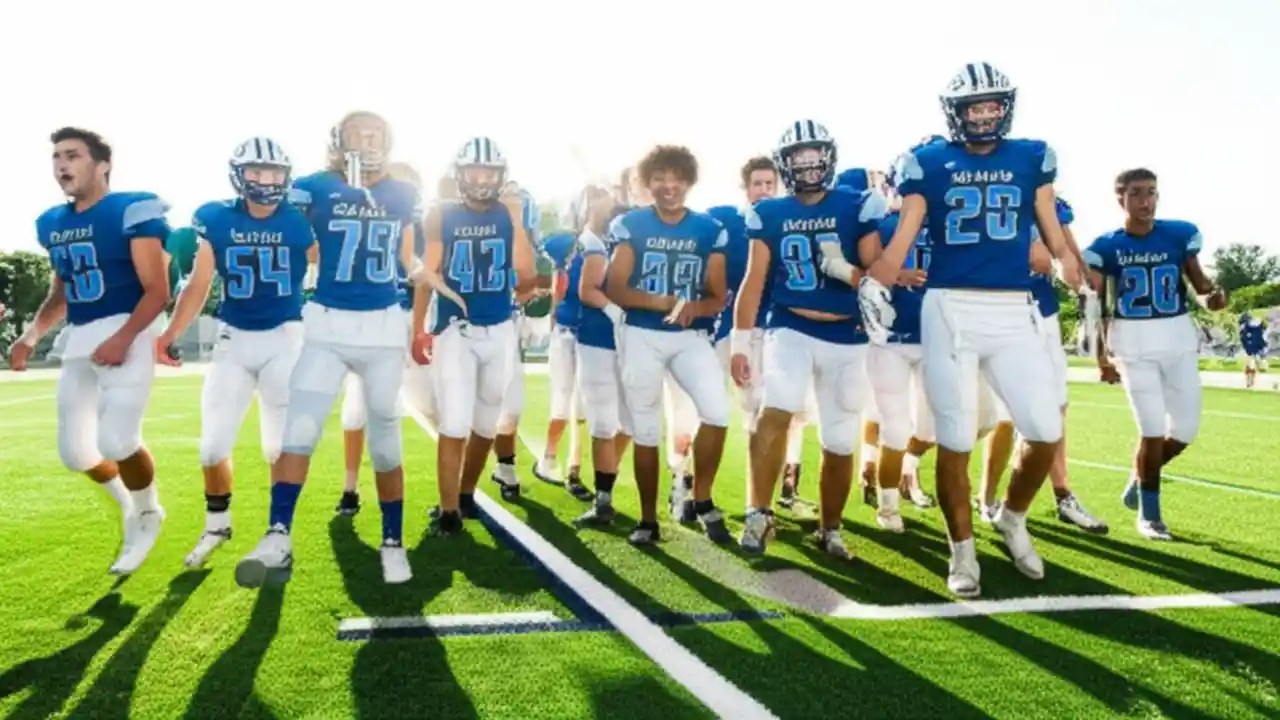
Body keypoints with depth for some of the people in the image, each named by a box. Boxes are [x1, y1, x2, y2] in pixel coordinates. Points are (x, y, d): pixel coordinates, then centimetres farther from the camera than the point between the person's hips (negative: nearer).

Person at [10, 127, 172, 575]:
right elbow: (60, 294, 24)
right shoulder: (52, 223, 14)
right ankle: (129, 508, 35)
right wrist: (31, 335, 9)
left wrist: (123, 338, -23)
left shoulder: (132, 212, -8)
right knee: (75, 451, 8)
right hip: (79, 342, 8)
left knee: (116, 441, -18)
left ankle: (148, 513, 12)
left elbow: (157, 291, -11)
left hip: (127, 334, -7)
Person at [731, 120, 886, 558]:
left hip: (845, 338, 1)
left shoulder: (857, 208, 0)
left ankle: (829, 529, 27)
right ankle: (759, 514, -14)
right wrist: (740, 343, 0)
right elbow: (754, 282, 4)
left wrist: (844, 269, -21)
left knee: (839, 443, 8)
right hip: (789, 330, 0)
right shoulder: (769, 214, 4)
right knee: (775, 412, -26)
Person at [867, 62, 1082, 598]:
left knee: (1046, 432, -2)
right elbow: (902, 240, -3)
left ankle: (1012, 518, 27)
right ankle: (963, 551, 18)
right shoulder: (929, 163, 3)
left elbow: (1054, 238, 15)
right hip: (949, 310, -2)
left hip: (1014, 313, 3)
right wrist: (874, 284, -20)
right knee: (955, 441, 1)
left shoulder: (1032, 159, 10)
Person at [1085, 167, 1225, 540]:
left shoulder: (1181, 234, 1)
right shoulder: (1106, 247, -4)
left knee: (1185, 430, 4)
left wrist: (1213, 293, -12)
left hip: (1179, 339, 3)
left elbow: (1197, 278, 12)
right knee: (1153, 431, -4)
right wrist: (1102, 357, -6)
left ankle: (1140, 479, 33)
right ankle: (1149, 513, 16)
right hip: (1133, 343, -3)